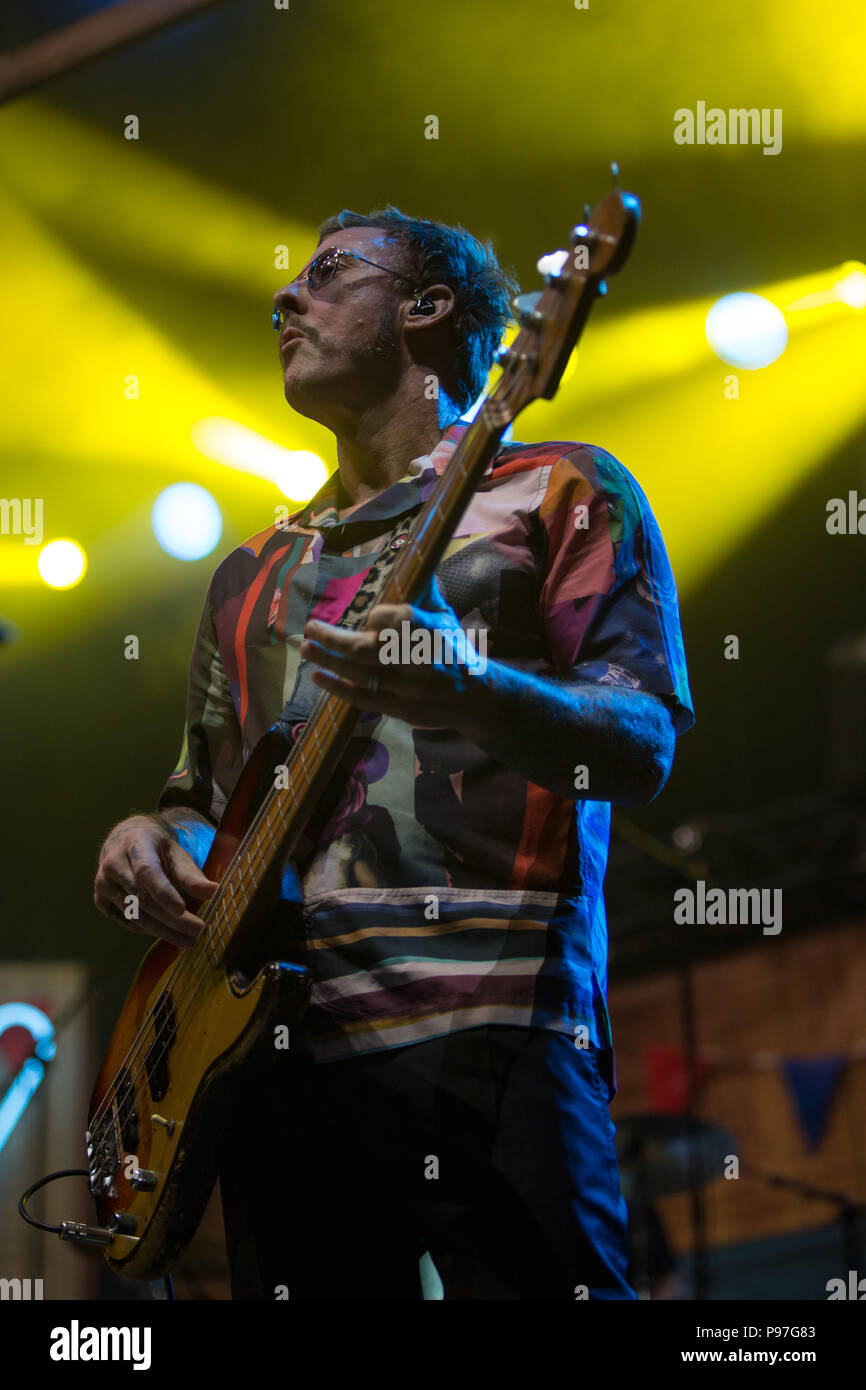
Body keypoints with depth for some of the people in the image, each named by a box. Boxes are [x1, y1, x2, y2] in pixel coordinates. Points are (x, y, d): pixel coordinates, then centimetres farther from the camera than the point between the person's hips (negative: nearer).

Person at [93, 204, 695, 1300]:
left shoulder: (557, 491, 9)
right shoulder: (256, 573, 27)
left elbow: (644, 749, -4)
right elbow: (200, 794, 31)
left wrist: (471, 692, -24)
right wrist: (152, 838, 6)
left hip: (486, 1027, -5)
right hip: (267, 1034, 6)